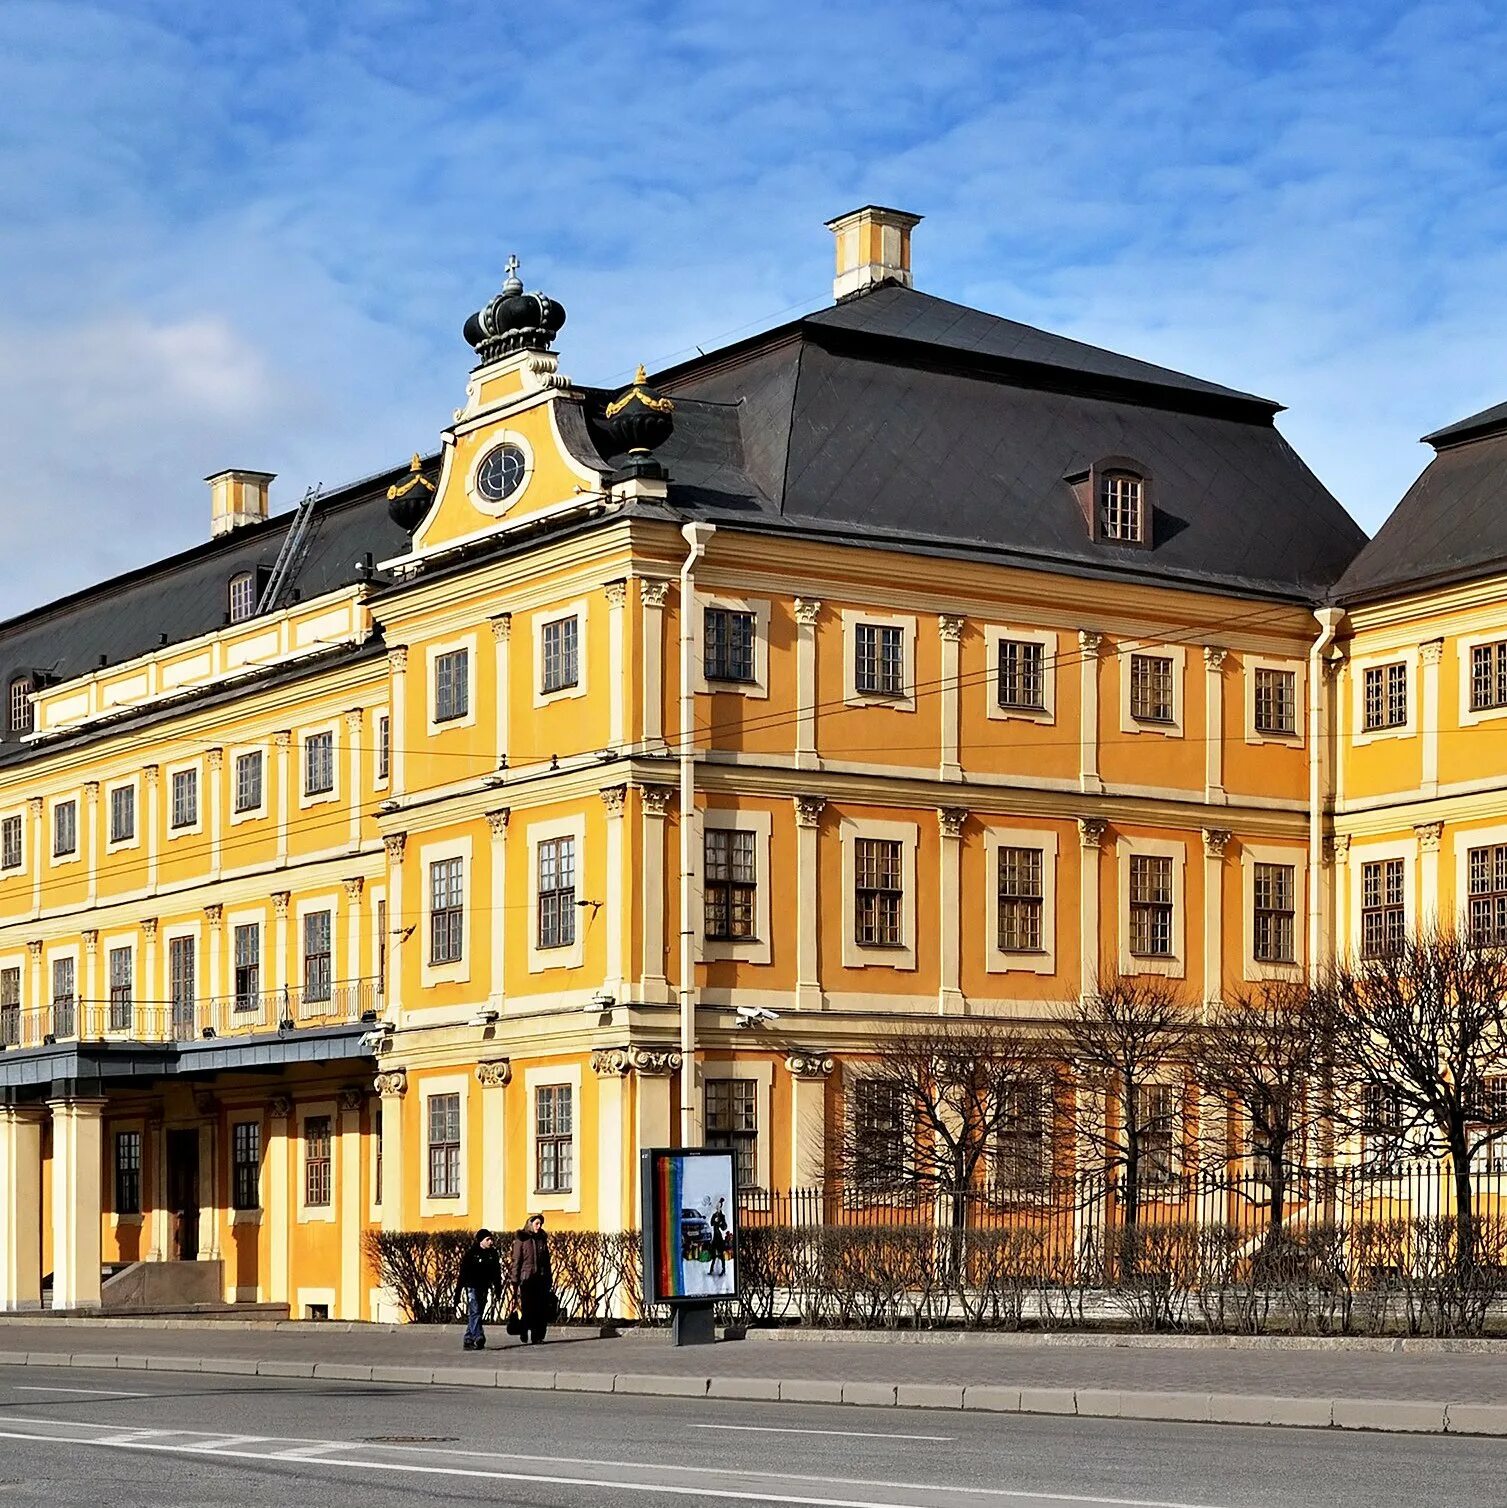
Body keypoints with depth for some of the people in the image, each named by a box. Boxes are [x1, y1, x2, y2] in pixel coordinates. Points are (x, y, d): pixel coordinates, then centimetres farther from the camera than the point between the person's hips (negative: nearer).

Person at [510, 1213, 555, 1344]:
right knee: (527, 1309, -6)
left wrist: (549, 1281, 15)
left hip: (541, 1279, 4)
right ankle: (525, 1337, 4)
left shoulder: (542, 1239, 14)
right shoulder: (521, 1239, -1)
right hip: (526, 1278, -4)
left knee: (541, 1309, 0)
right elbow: (516, 1261, -3)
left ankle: (538, 1336, 4)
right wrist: (515, 1282, -8)